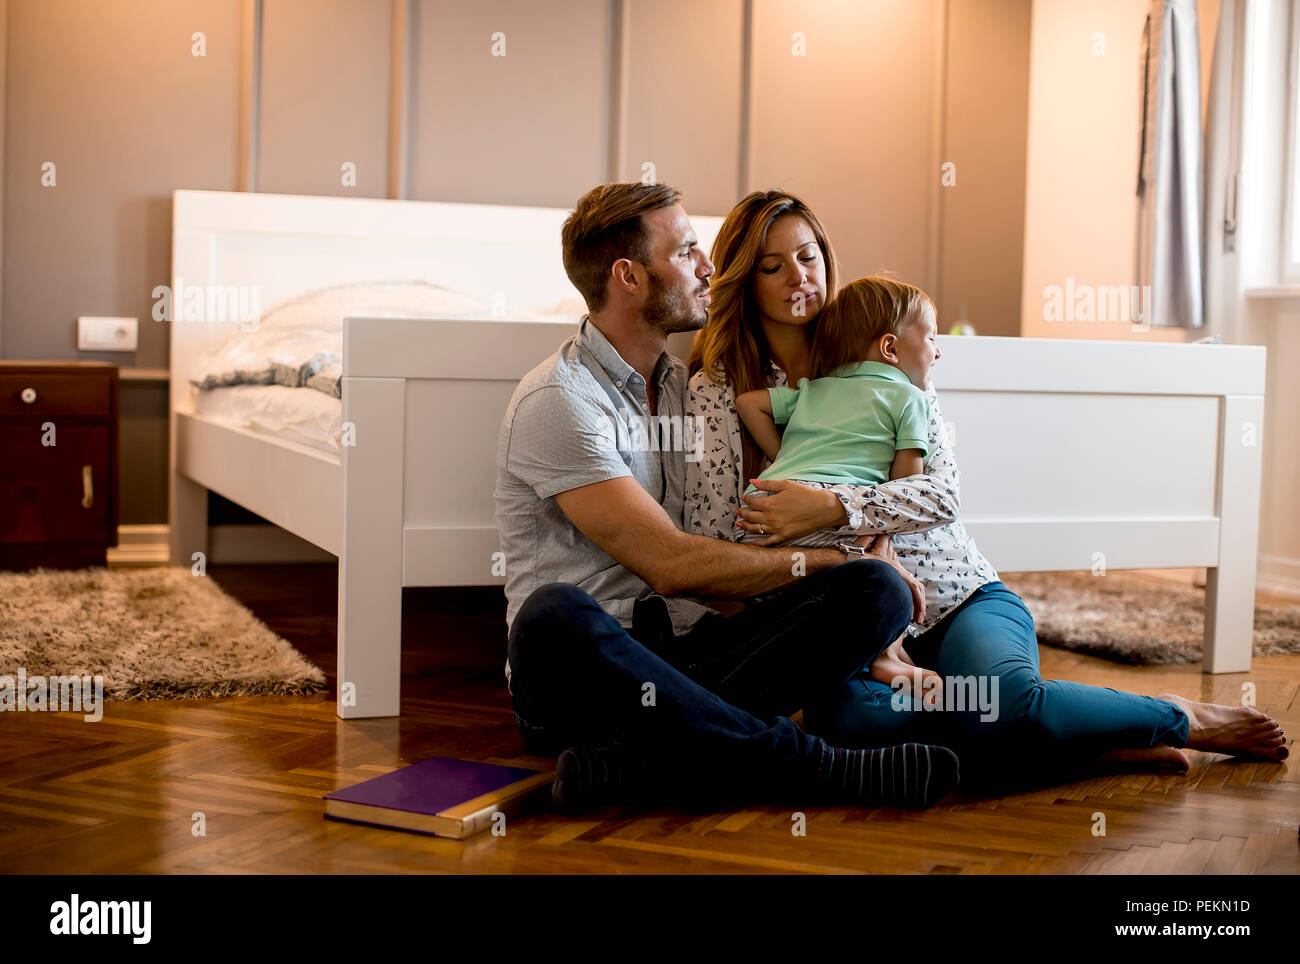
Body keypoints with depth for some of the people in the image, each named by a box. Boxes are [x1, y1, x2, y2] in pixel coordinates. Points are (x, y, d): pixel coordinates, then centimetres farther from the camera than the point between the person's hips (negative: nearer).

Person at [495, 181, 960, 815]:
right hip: (577, 675, -6)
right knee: (555, 616, -41)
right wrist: (831, 562, -7)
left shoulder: (683, 386, 19)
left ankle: (636, 757, -32)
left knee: (878, 591, -16)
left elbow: (735, 541, 17)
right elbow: (672, 565, -15)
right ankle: (816, 766, -30)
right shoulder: (558, 401, -8)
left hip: (688, 654, 6)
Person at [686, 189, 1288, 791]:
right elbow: (711, 537, -4)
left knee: (1000, 700, -35)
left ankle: (1182, 720, -8)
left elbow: (943, 491, -5)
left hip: (959, 597, 1)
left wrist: (831, 508, -23)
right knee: (852, 720, -38)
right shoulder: (715, 390, 4)